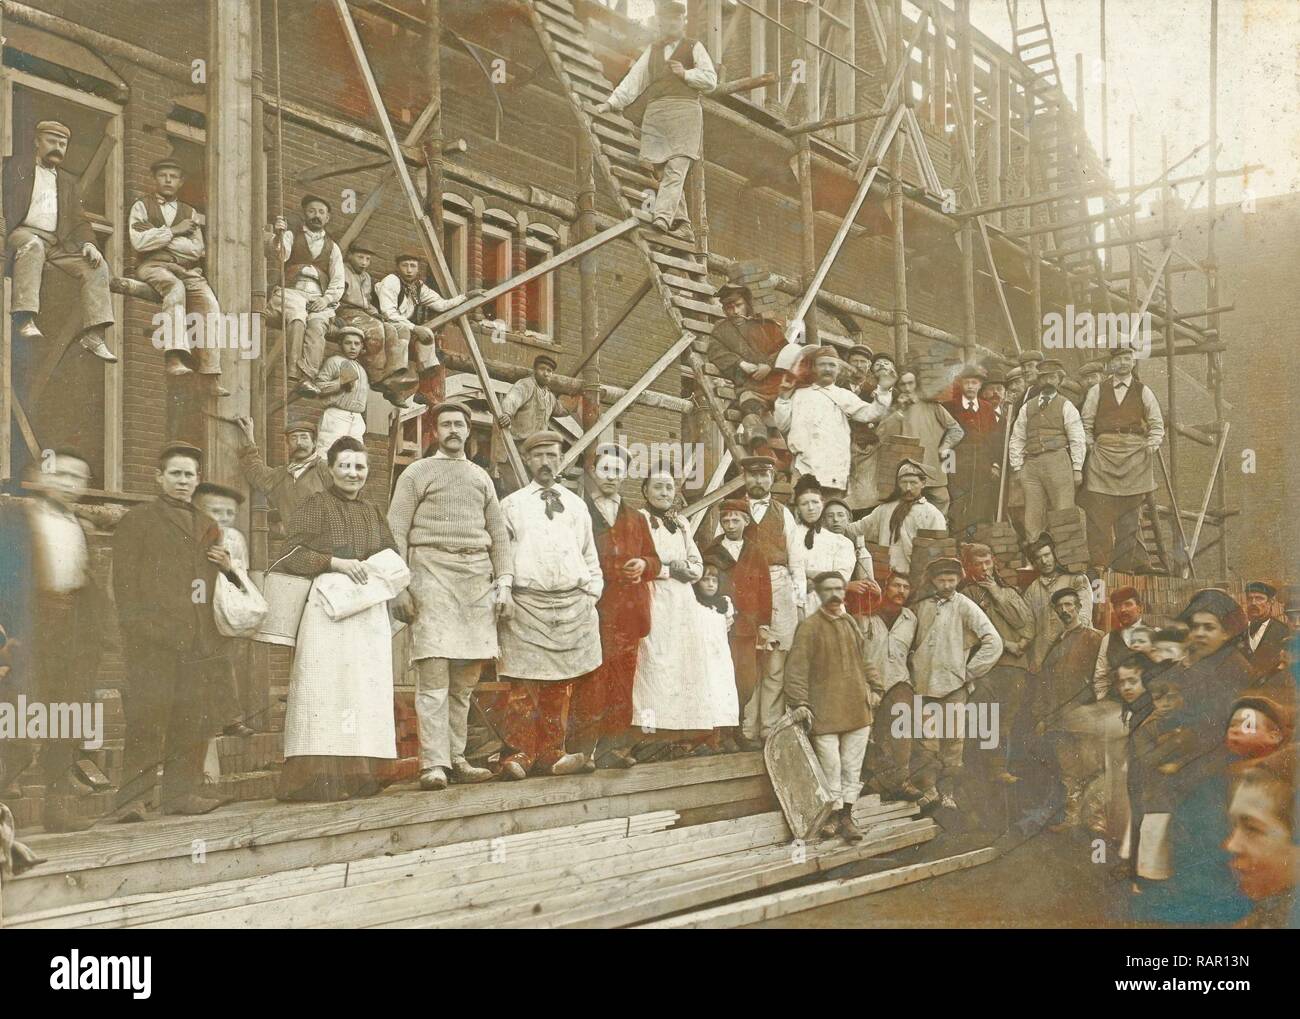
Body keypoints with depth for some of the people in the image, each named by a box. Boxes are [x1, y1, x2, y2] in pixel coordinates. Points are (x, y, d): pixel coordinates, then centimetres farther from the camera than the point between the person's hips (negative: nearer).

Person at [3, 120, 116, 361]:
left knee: (97, 265, -20)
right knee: (32, 246, -39)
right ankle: (25, 318, -46)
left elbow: (79, 220, 19)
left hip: (60, 242, 4)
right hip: (25, 233, -4)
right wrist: (6, 231, -14)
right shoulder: (17, 166, 16)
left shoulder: (70, 181, 28)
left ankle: (94, 335, -29)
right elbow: (6, 201, 5)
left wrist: (88, 243, -2)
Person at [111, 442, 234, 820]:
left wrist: (227, 565, 9)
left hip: (200, 638, 6)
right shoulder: (137, 520, 7)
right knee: (148, 718, -9)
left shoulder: (208, 526, 24)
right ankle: (132, 799, -6)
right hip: (154, 638, -5)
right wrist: (136, 626, -11)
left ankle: (182, 792, 9)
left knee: (195, 719, 3)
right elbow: (125, 580, 0)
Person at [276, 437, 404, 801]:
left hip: (370, 609, 6)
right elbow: (293, 554, -5)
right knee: (327, 685, -12)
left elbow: (393, 554, 20)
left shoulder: (373, 512, 21)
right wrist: (337, 562, -16)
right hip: (328, 604, -6)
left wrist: (379, 567, -1)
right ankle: (320, 778, -14)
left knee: (366, 688, 0)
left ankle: (358, 774, 3)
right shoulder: (316, 505, 4)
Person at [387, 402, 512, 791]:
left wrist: (503, 582, 8)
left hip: (477, 575, 5)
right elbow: (395, 531, 0)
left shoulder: (480, 476, 20)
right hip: (433, 572, -5)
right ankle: (433, 763, -12)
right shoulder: (417, 473, 7)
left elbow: (498, 532, 19)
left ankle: (456, 758, 10)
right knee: (433, 672, -12)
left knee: (466, 678, 5)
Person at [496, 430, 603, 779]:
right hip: (527, 604, -3)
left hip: (573, 604, 3)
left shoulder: (576, 506, 18)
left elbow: (589, 554, 20)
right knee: (525, 684, -9)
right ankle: (520, 754, -7)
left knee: (560, 686, 5)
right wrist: (504, 590, -7)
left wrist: (591, 594, 10)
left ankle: (551, 753, 12)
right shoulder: (512, 505, 10)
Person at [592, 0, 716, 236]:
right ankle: (680, 218, 2)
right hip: (655, 113, 4)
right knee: (660, 170, -2)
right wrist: (611, 103, 4)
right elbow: (633, 80, 16)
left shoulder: (694, 47, 16)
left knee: (676, 169, -17)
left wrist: (686, 74, -6)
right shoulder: (652, 50, 24)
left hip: (684, 111, -4)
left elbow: (710, 79, 9)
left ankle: (662, 217, -29)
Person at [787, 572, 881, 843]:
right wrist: (799, 703, -15)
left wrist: (875, 687, 11)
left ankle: (846, 817, 16)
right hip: (825, 712, -5)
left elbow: (864, 659, 22)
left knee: (852, 767, 8)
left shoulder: (851, 624, 13)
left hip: (857, 708, 5)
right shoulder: (810, 626, -5)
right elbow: (796, 668, -9)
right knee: (830, 767, -5)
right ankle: (833, 816, 9)